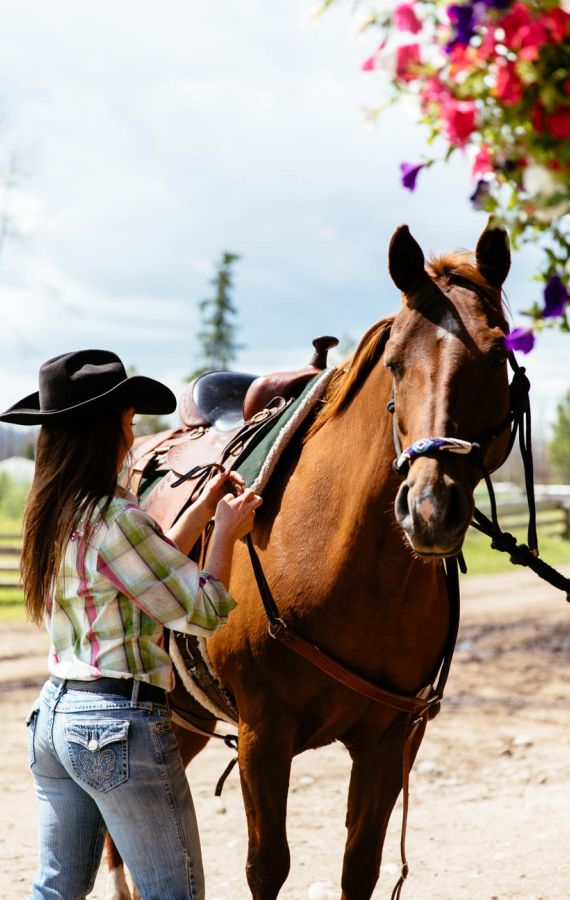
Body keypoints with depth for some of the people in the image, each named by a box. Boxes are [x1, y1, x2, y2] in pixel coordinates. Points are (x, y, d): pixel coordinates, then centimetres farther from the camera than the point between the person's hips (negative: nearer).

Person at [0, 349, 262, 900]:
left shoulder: (53, 515, 8)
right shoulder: (114, 520, -19)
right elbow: (204, 612, -13)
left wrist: (202, 511, 21)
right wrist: (226, 531, -1)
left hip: (54, 711, 9)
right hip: (118, 722, -9)